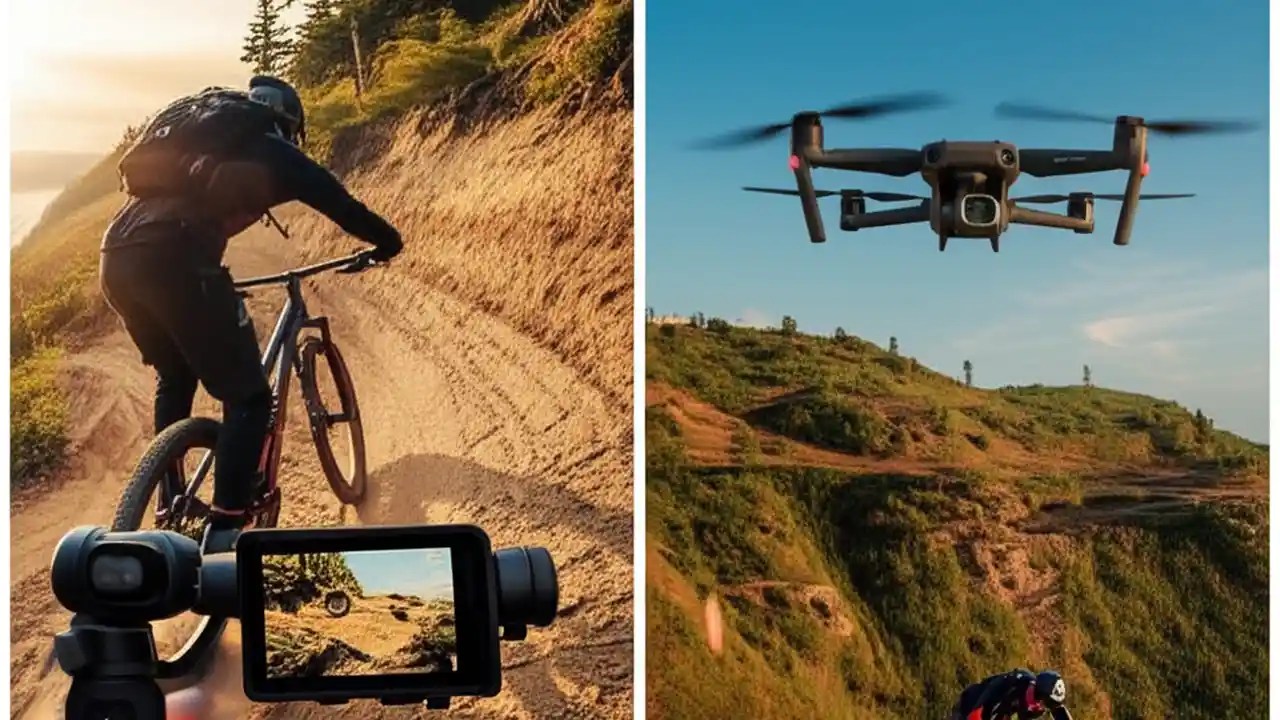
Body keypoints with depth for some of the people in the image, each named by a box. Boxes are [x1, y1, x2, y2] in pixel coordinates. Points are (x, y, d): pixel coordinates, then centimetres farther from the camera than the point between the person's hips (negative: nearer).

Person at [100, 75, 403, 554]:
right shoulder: (275, 153, 16)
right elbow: (344, 207, 20)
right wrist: (387, 242, 40)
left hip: (116, 256, 8)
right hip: (172, 258, -8)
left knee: (175, 380, 30)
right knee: (249, 397, 2)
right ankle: (223, 533, -7)